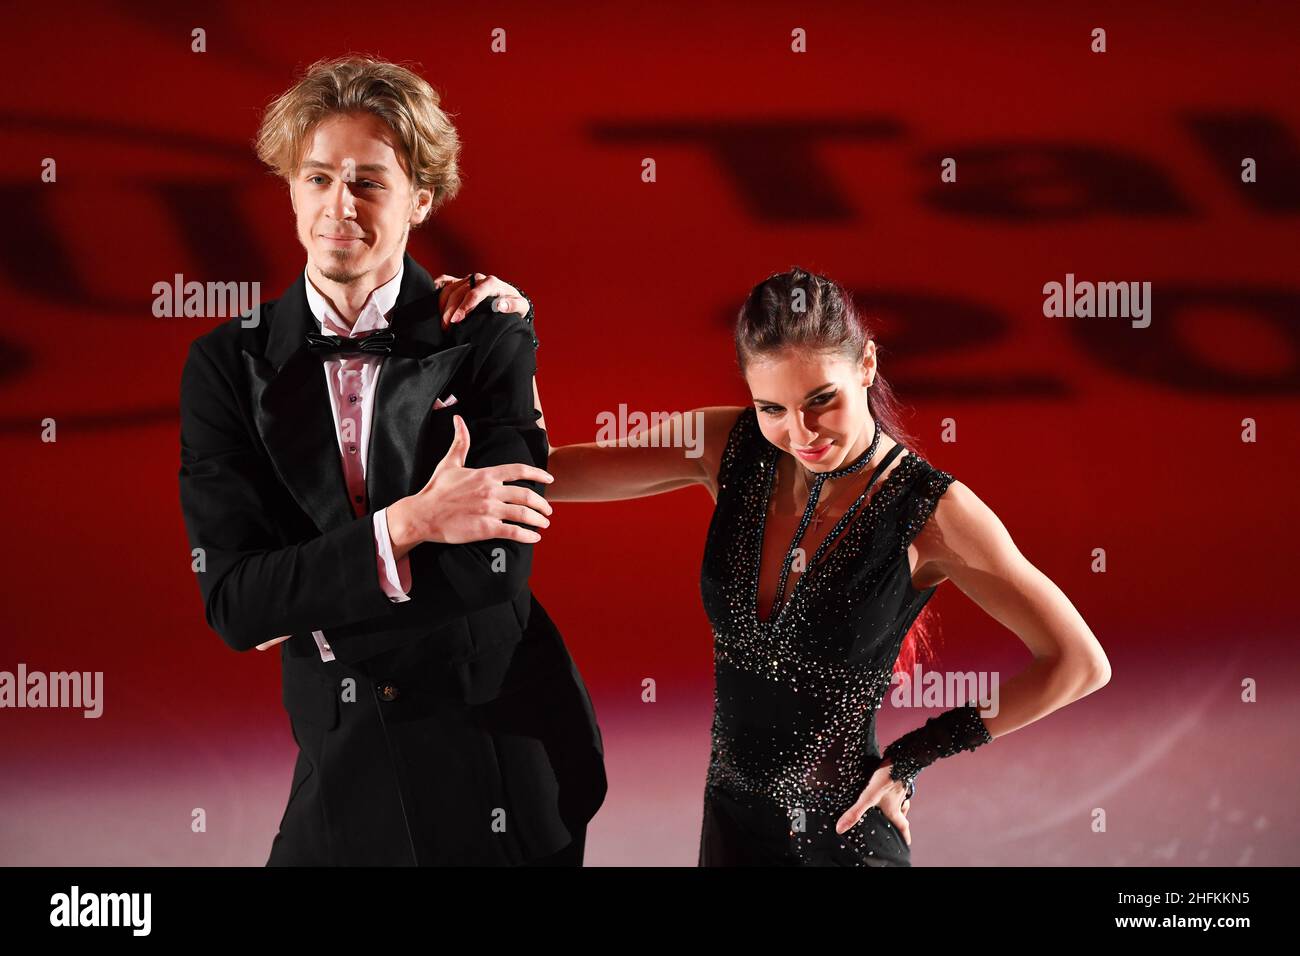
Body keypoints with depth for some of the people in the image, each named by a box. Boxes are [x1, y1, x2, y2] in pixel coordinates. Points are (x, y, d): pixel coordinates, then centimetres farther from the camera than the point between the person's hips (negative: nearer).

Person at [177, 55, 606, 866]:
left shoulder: (490, 335, -7)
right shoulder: (227, 366, -3)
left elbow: (493, 563, -16)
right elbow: (231, 604, -11)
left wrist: (303, 602, -11)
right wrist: (404, 525, -22)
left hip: (505, 765, -1)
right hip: (347, 770, 2)